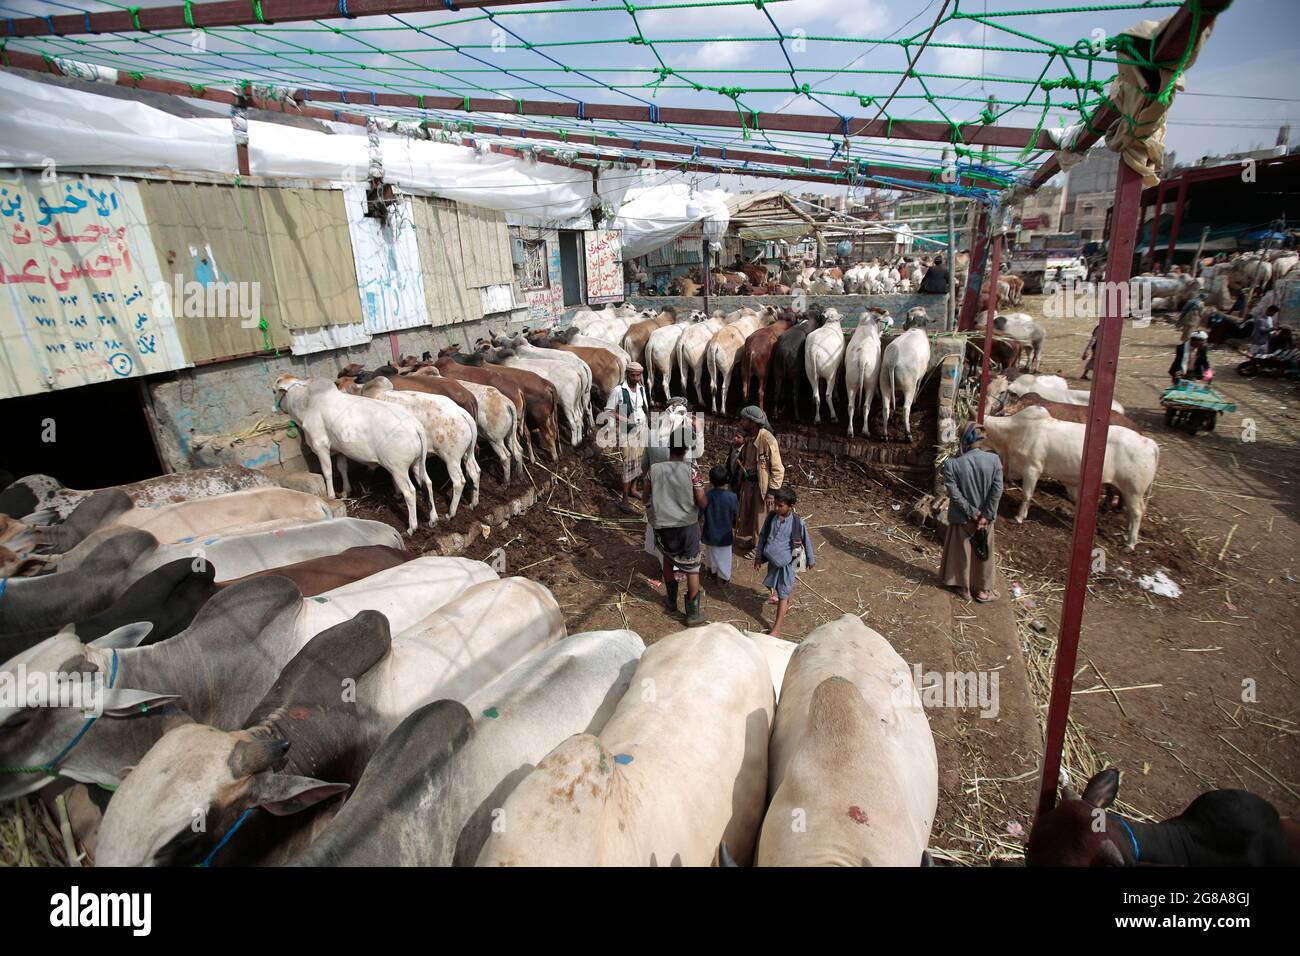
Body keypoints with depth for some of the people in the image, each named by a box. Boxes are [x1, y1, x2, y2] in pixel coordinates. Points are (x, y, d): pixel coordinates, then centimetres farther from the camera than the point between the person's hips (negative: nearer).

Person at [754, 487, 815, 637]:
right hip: (772, 560, 5)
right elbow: (762, 536, 2)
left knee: (783, 595, 0)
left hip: (786, 561, -5)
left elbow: (806, 541, -5)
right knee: (773, 584, 26)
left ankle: (776, 629, 4)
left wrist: (810, 559, 6)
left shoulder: (798, 522, -20)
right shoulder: (771, 517, -10)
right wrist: (759, 556, 8)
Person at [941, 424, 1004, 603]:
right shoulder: (994, 459, -14)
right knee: (983, 552, 18)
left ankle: (964, 587, 32)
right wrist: (986, 515, -9)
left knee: (962, 552, 17)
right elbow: (997, 491, -13)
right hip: (985, 517, 1)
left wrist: (972, 513, -9)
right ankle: (982, 590, 31)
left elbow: (954, 494, -19)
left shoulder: (952, 464, -20)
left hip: (962, 518, -1)